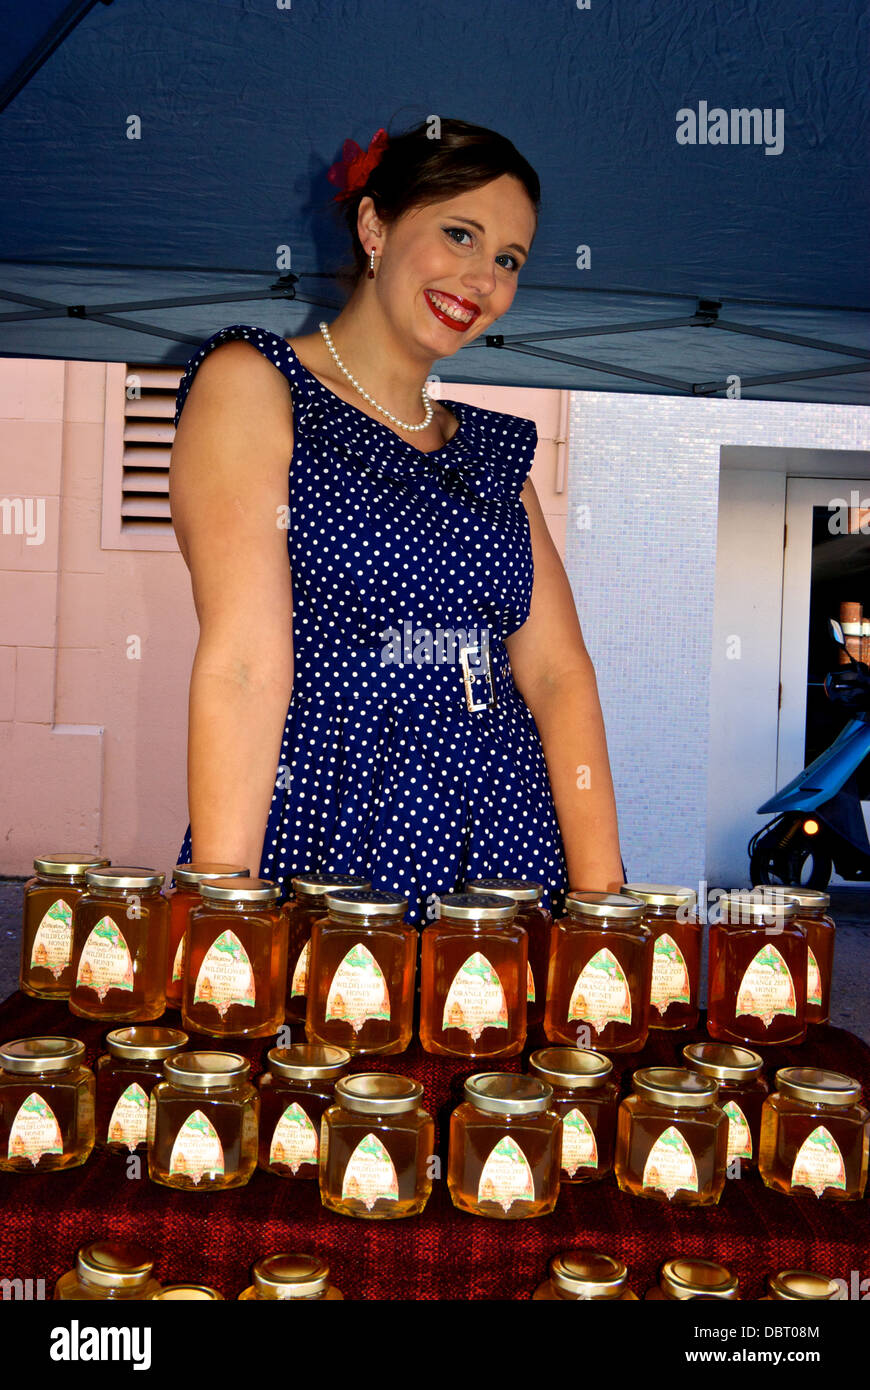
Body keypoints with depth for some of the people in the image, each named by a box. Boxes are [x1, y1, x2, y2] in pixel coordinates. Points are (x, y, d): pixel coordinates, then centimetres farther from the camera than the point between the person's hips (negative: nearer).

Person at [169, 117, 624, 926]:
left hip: (506, 857, 5)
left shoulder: (492, 449, 17)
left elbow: (558, 674, 7)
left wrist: (602, 900, -3)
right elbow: (244, 661, -11)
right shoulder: (251, 382, 0)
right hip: (325, 842, -5)